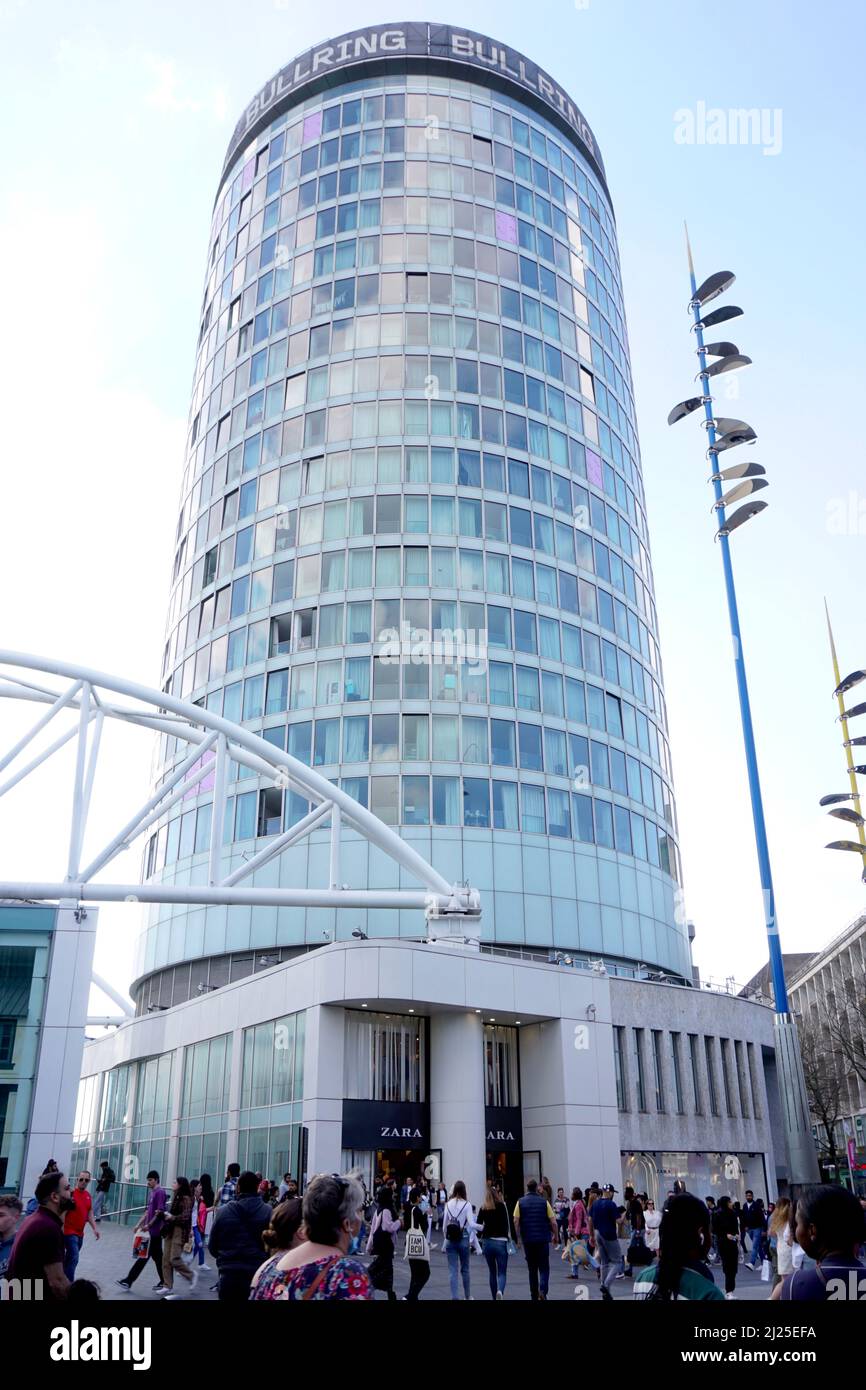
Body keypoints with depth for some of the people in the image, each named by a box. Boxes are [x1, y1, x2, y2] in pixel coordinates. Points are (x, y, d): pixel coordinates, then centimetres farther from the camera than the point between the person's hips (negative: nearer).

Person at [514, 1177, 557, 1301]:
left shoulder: (520, 1202, 1)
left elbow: (516, 1221, -6)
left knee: (532, 1269, 13)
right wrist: (555, 1235, 14)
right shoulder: (544, 1201, -1)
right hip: (543, 1239, -1)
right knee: (544, 1267, 5)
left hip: (527, 1240, 1)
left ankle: (534, 1296, 14)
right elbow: (553, 1222, -1)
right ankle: (543, 1290, -18)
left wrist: (518, 1238, 4)